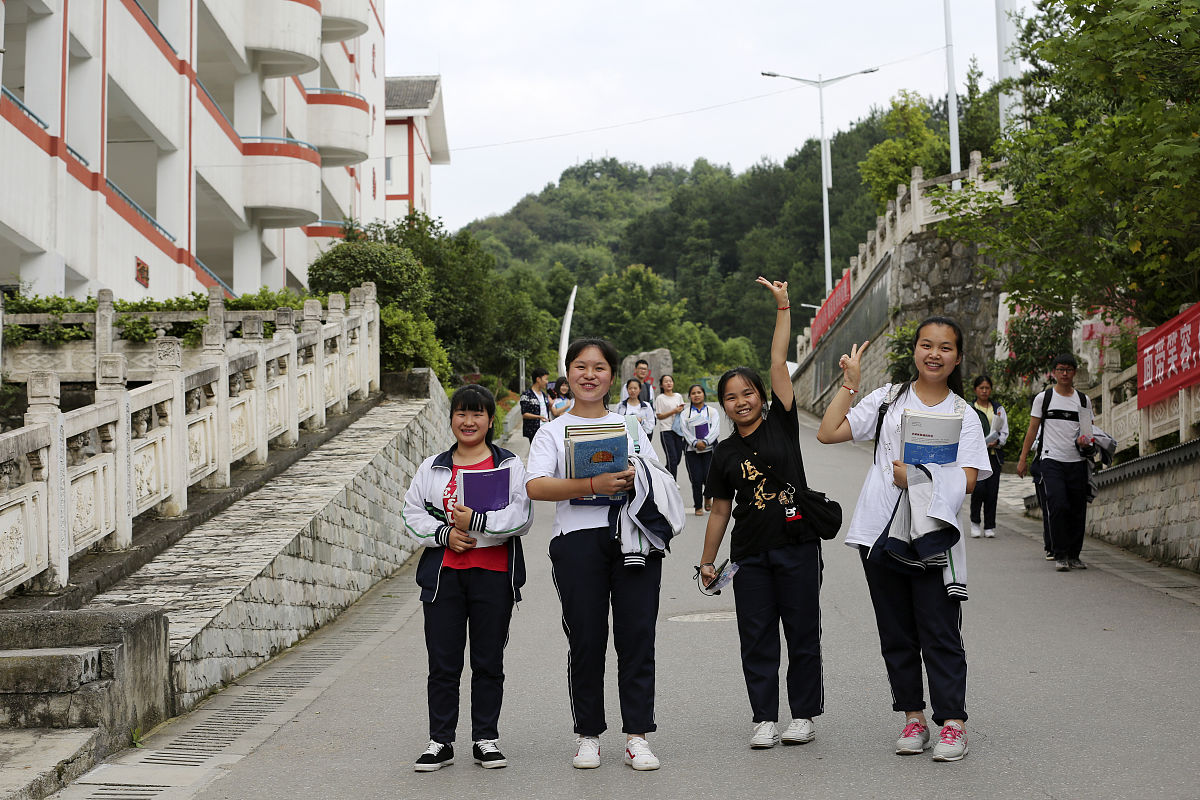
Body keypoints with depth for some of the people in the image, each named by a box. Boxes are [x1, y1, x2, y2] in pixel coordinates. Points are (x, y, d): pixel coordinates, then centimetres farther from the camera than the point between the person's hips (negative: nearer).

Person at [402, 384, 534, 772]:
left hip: (493, 575, -1)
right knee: (443, 664, 2)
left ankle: (486, 740, 16)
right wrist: (444, 533, -9)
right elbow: (413, 513, 7)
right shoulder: (432, 468, 11)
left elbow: (521, 516, -7)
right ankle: (440, 742, 11)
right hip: (443, 574, 1)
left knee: (488, 663, 6)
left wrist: (476, 521, -17)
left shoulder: (509, 465, 4)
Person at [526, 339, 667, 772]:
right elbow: (535, 486, -8)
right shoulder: (553, 431, 8)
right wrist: (593, 485, -20)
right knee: (586, 640, -1)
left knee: (637, 636, -3)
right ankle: (587, 735, 11)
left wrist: (636, 478, -8)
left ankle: (636, 735, 2)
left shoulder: (629, 425, 18)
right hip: (578, 541, -2)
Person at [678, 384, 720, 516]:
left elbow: (715, 430, -3)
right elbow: (685, 432, -1)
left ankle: (708, 497, 21)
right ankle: (698, 507, 8)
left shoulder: (712, 412, 8)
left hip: (709, 449, 0)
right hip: (692, 450, 0)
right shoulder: (685, 414, 9)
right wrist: (695, 443, -17)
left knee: (709, 477, -10)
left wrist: (705, 442, -18)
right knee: (696, 479, -5)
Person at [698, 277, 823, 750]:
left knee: (803, 634, 4)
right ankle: (765, 719, 12)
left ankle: (803, 715, 15)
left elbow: (779, 365, -4)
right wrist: (707, 560, 11)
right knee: (757, 638, 4)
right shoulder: (725, 453, 8)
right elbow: (720, 510, 12)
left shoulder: (781, 424, 2)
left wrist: (783, 307, -7)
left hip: (797, 546, -2)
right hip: (750, 555, 2)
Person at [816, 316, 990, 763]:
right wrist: (850, 383, -2)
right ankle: (913, 718, 19)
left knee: (940, 634, -4)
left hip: (933, 537, -2)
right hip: (882, 533, 2)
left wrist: (917, 477, -13)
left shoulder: (963, 415, 6)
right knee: (896, 634, 9)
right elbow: (828, 433, 1)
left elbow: (966, 481, -4)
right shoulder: (888, 399, 8)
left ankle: (952, 722, 2)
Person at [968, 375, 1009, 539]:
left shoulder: (999, 409, 14)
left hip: (994, 455, 3)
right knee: (979, 487, -16)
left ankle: (989, 527, 10)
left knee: (992, 491, 0)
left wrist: (996, 442, -9)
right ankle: (975, 522, 4)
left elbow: (1004, 432, 11)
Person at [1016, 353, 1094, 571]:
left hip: (1077, 462, 3)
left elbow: (1087, 431, 17)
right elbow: (1032, 429, 8)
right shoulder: (1043, 397, 6)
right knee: (1057, 506, -17)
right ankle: (1060, 555, -11)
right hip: (1051, 460, -3)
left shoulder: (1082, 400, 12)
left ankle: (1073, 555, 15)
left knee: (1077, 510, 4)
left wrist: (1084, 441, -7)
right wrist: (1023, 459, 4)